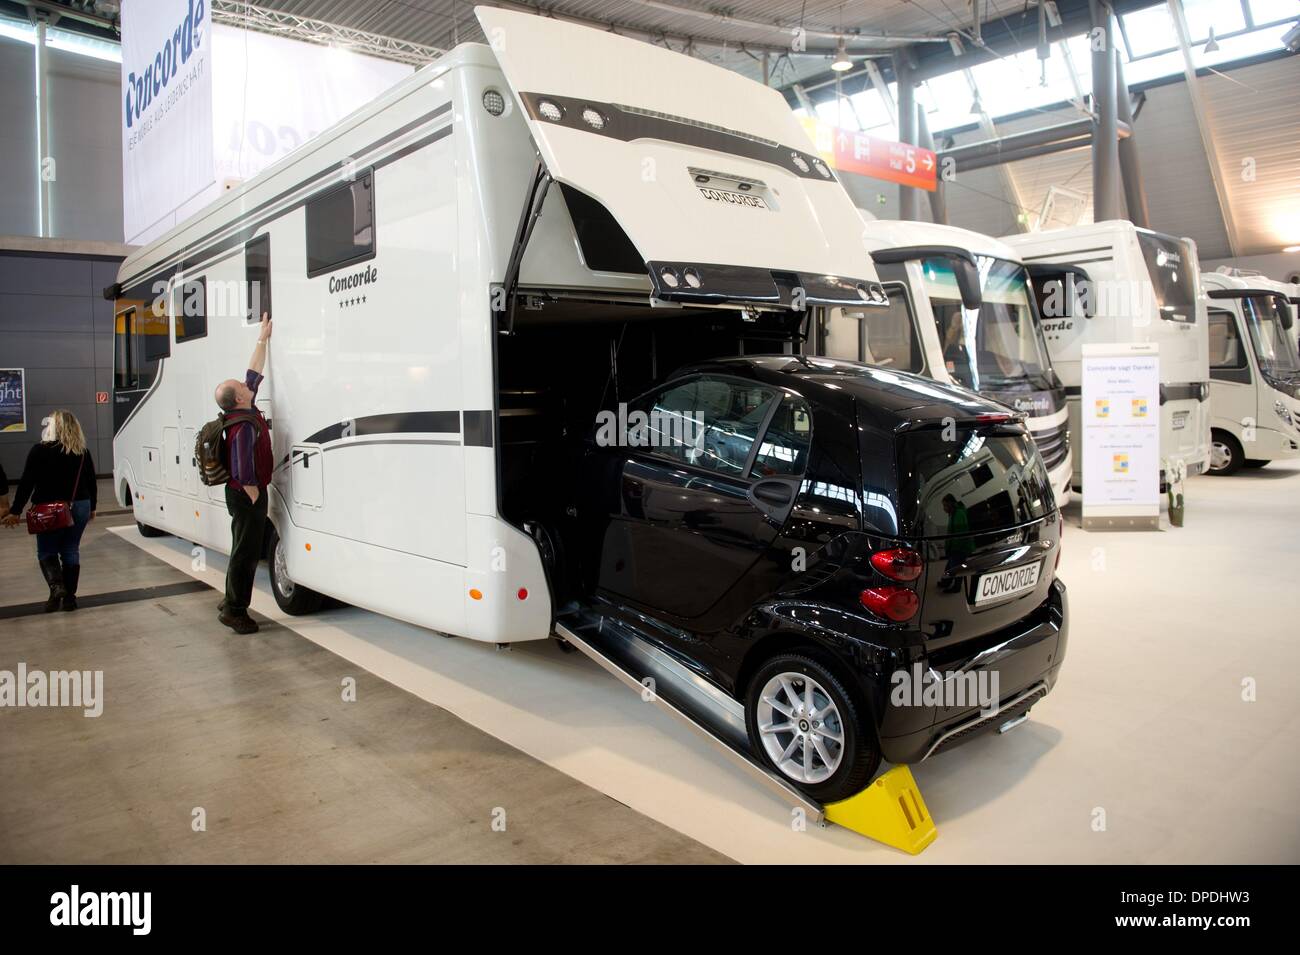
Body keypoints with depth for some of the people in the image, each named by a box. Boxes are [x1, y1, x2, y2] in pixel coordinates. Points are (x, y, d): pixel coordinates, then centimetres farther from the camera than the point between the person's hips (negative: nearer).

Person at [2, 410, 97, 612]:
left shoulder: (40, 450, -9)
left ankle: (56, 586, -14)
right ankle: (69, 596, 10)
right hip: (79, 508, 3)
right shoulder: (83, 452, 3)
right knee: (71, 550, 11)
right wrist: (92, 508, 21)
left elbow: (27, 482, -9)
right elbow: (91, 482, 9)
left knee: (46, 551, 9)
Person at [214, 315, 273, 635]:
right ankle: (235, 611, 5)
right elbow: (245, 473, -26)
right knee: (246, 553, -2)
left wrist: (263, 338, 19)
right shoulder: (244, 426, -23)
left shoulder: (243, 412, 5)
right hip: (246, 496, -10)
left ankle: (231, 602, 28)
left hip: (244, 495, 10)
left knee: (245, 551, 18)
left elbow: (254, 372, 17)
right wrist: (255, 500, -16)